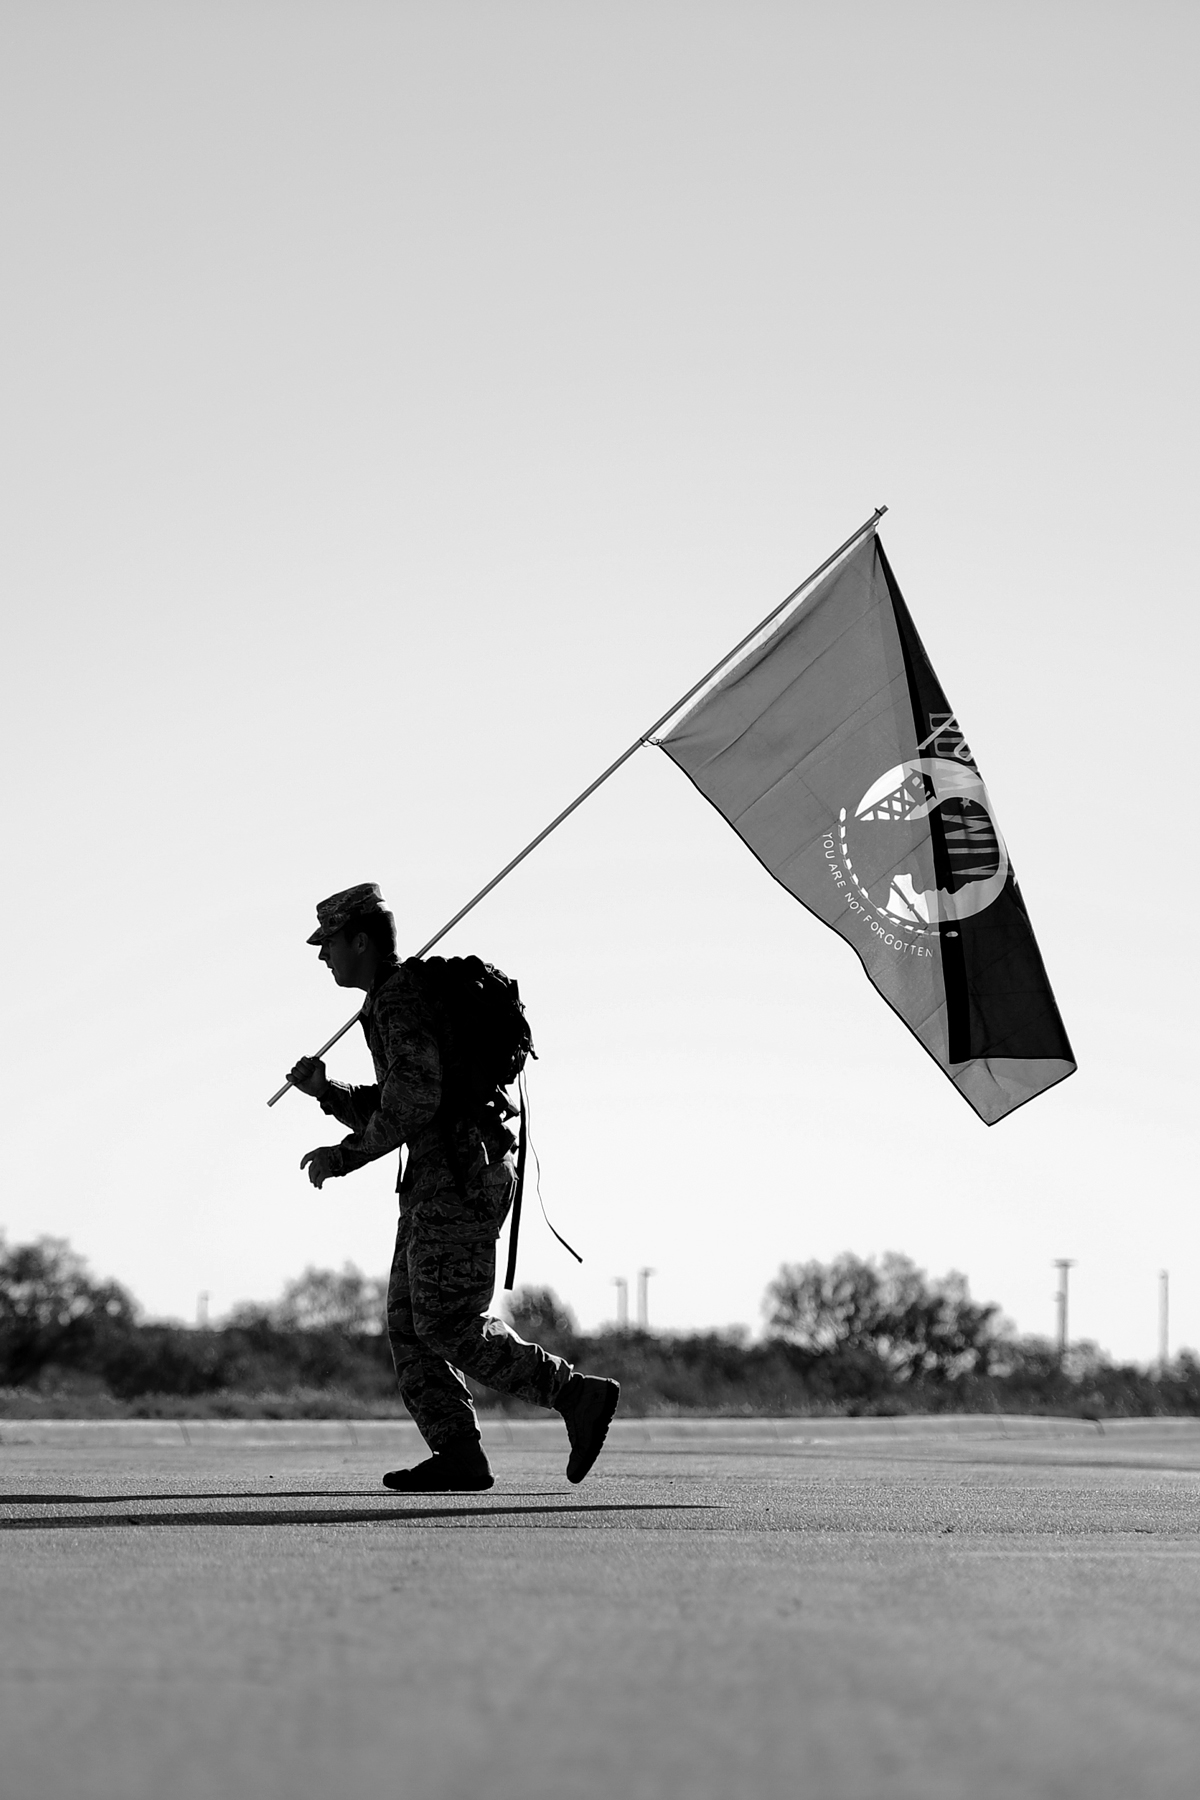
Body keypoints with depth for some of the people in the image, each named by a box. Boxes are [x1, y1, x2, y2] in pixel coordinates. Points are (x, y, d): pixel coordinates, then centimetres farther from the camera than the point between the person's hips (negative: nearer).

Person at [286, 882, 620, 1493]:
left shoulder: (404, 996, -12)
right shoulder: (390, 1001, 21)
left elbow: (415, 1102, -21)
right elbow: (384, 1109, 25)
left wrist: (345, 1156, -13)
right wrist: (323, 1090, 11)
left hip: (461, 1176, -10)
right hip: (438, 1180, 10)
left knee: (448, 1325, -12)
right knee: (410, 1324, 5)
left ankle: (577, 1394, -11)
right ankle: (457, 1457, 1)